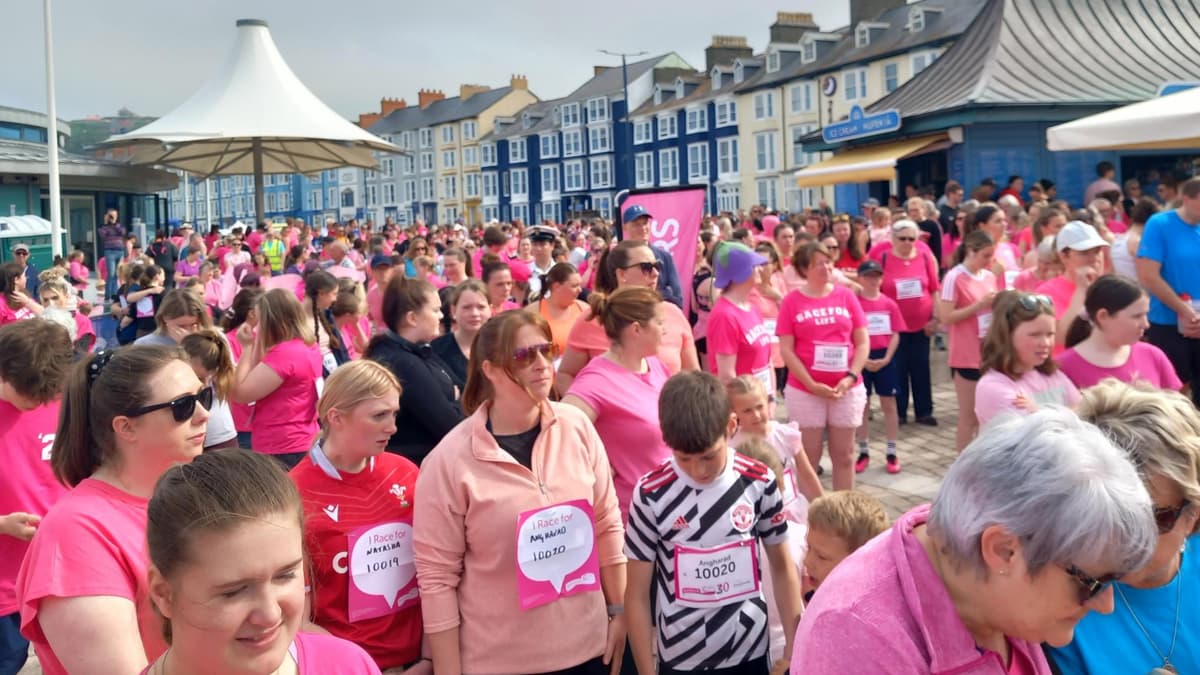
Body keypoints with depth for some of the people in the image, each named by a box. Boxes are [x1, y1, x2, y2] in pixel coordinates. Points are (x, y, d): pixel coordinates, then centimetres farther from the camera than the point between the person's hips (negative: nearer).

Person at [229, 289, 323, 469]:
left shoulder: (284, 353, -19)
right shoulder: (309, 346, 9)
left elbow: (239, 394, -15)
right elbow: (259, 380, 17)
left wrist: (247, 347, -8)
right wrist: (256, 344, 8)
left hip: (280, 451, -10)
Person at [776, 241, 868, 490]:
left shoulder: (846, 295, 3)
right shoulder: (792, 301, -3)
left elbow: (863, 342, 3)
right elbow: (786, 350, -6)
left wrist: (851, 376, -10)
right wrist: (812, 385, -13)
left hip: (847, 388, 2)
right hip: (804, 390, -2)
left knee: (844, 455, 11)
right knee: (808, 457, 6)